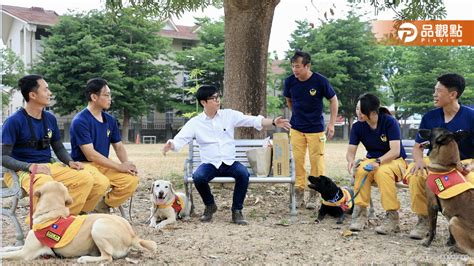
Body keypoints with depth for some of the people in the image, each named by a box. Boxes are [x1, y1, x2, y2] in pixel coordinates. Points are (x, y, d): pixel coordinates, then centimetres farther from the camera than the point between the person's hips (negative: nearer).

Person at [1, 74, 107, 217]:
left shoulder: (50, 118, 11)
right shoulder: (14, 121, -9)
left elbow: (59, 148, 21)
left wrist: (70, 162, -1)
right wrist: (31, 166, -27)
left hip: (49, 167, 6)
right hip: (22, 170, -6)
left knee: (86, 178, -19)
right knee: (46, 185, -40)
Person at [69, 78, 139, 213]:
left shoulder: (110, 120, 8)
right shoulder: (80, 121, -15)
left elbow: (118, 146, 13)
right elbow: (90, 155, -20)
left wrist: (127, 164, -9)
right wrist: (119, 167, -20)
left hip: (104, 165, 7)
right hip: (84, 164, -6)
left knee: (132, 179, -19)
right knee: (102, 182, -37)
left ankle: (102, 207, 3)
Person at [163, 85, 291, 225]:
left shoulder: (229, 115, 5)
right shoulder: (195, 123, 2)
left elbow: (253, 120, 1)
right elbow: (180, 140, -5)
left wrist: (273, 122, -11)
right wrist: (170, 145, -28)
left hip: (230, 163, 1)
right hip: (209, 164, 0)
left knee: (243, 173, -31)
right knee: (198, 177, -32)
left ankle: (237, 210, -11)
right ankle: (210, 205, 0)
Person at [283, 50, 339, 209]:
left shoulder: (320, 81, -15)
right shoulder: (290, 81, -7)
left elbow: (333, 100, -2)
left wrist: (331, 124, -5)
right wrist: (297, 115, 10)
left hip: (316, 129, -2)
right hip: (296, 128, 3)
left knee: (316, 161, 1)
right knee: (298, 161, 3)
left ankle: (313, 195, 11)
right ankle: (299, 193, 12)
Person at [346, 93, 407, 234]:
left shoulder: (390, 122, -18)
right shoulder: (357, 126, -6)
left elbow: (395, 151, -23)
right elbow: (351, 151, -7)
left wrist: (378, 162, -40)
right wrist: (351, 161, -31)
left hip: (395, 161, -3)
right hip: (372, 160, 3)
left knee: (382, 172, -37)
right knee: (361, 171, -32)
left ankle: (392, 217, -28)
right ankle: (360, 212, -25)